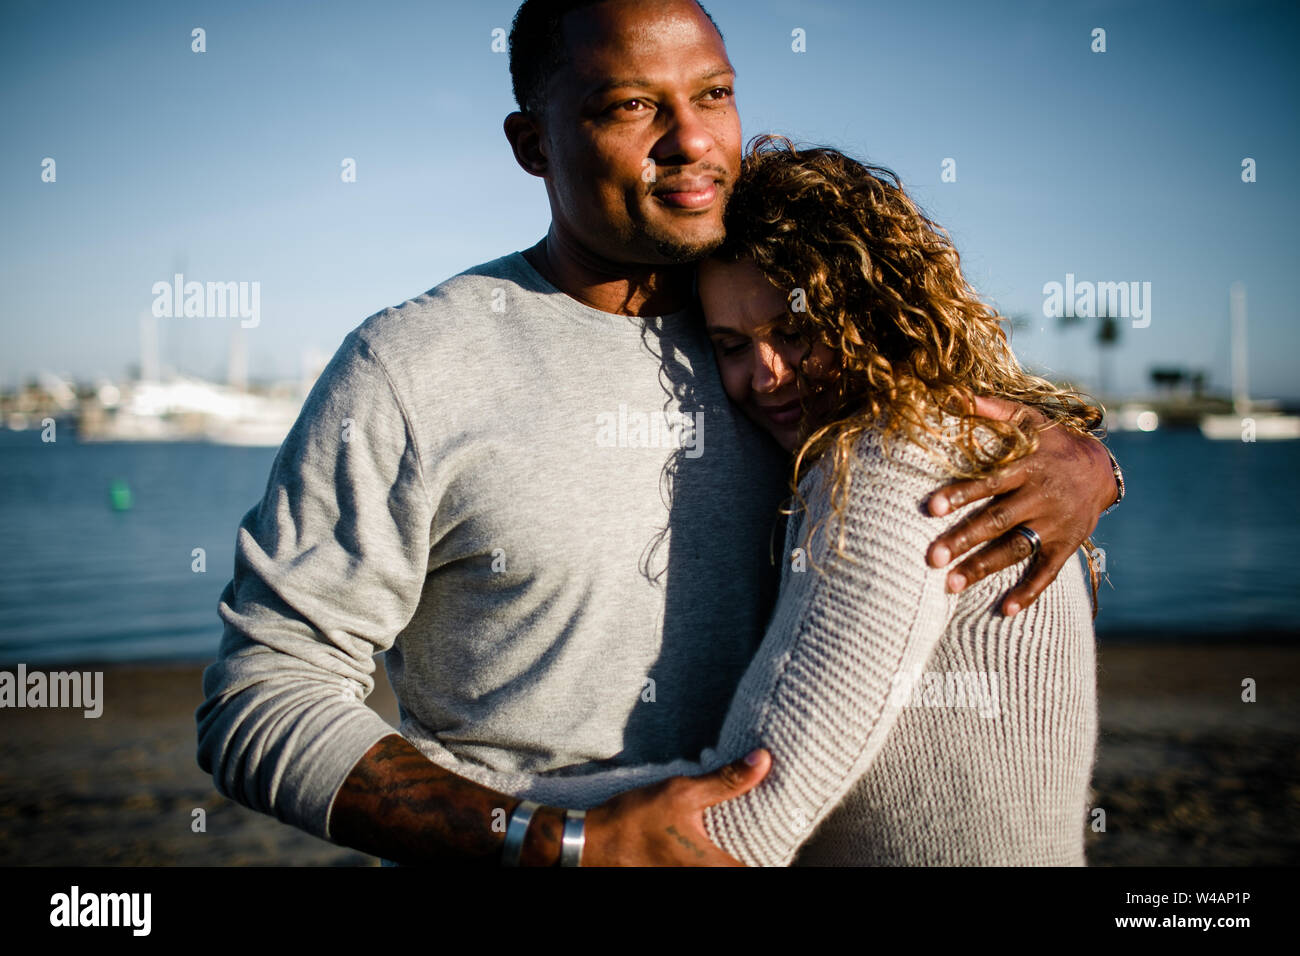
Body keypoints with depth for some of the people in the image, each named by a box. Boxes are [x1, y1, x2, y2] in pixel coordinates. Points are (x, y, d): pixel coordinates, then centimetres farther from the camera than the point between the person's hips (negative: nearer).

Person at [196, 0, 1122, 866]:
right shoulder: (410, 366, -16)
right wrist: (565, 843, -26)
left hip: (762, 838, 5)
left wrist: (1081, 464, -14)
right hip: (500, 854, -4)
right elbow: (257, 705, -17)